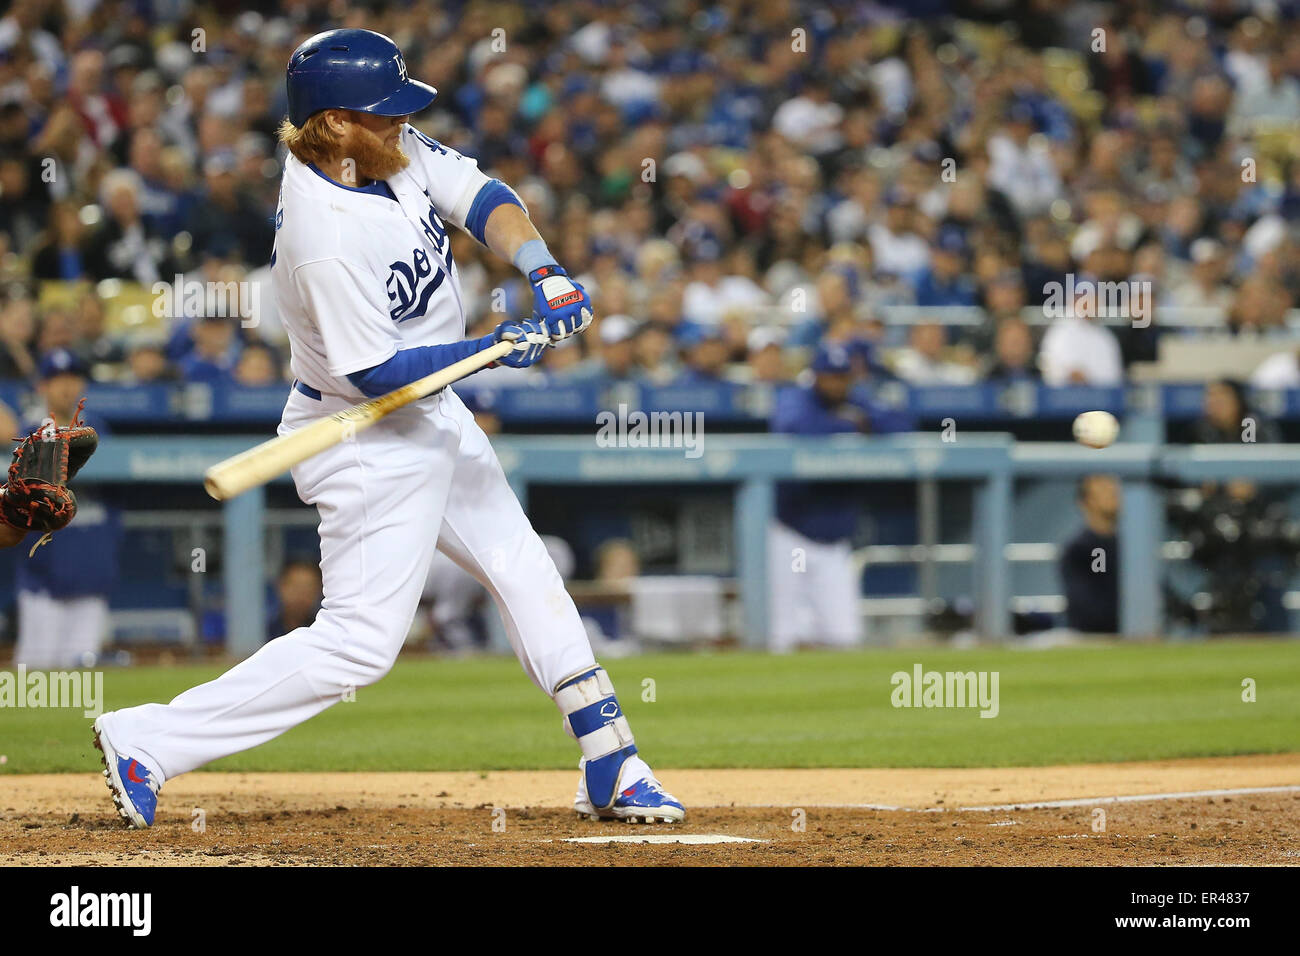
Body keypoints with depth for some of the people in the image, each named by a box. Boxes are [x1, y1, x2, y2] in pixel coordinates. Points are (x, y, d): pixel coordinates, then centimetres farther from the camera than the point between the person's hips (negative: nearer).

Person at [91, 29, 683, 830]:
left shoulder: (395, 152, -7)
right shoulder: (325, 236, -31)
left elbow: (484, 200, -2)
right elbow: (375, 372, -27)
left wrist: (543, 273, -20)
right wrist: (497, 349, -26)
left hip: (432, 416, 10)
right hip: (369, 441, -10)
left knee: (526, 574, 15)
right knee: (361, 641, -10)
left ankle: (613, 771, 24)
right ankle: (148, 741, -8)